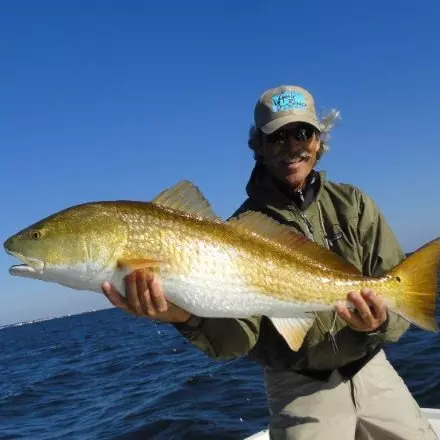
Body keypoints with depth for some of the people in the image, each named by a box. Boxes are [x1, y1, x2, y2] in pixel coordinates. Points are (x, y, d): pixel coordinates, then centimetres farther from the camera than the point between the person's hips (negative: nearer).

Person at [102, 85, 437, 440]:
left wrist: (381, 322, -29)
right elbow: (237, 340, -19)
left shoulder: (352, 204, -3)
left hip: (371, 373, 3)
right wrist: (189, 317, -40)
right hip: (300, 389, -2)